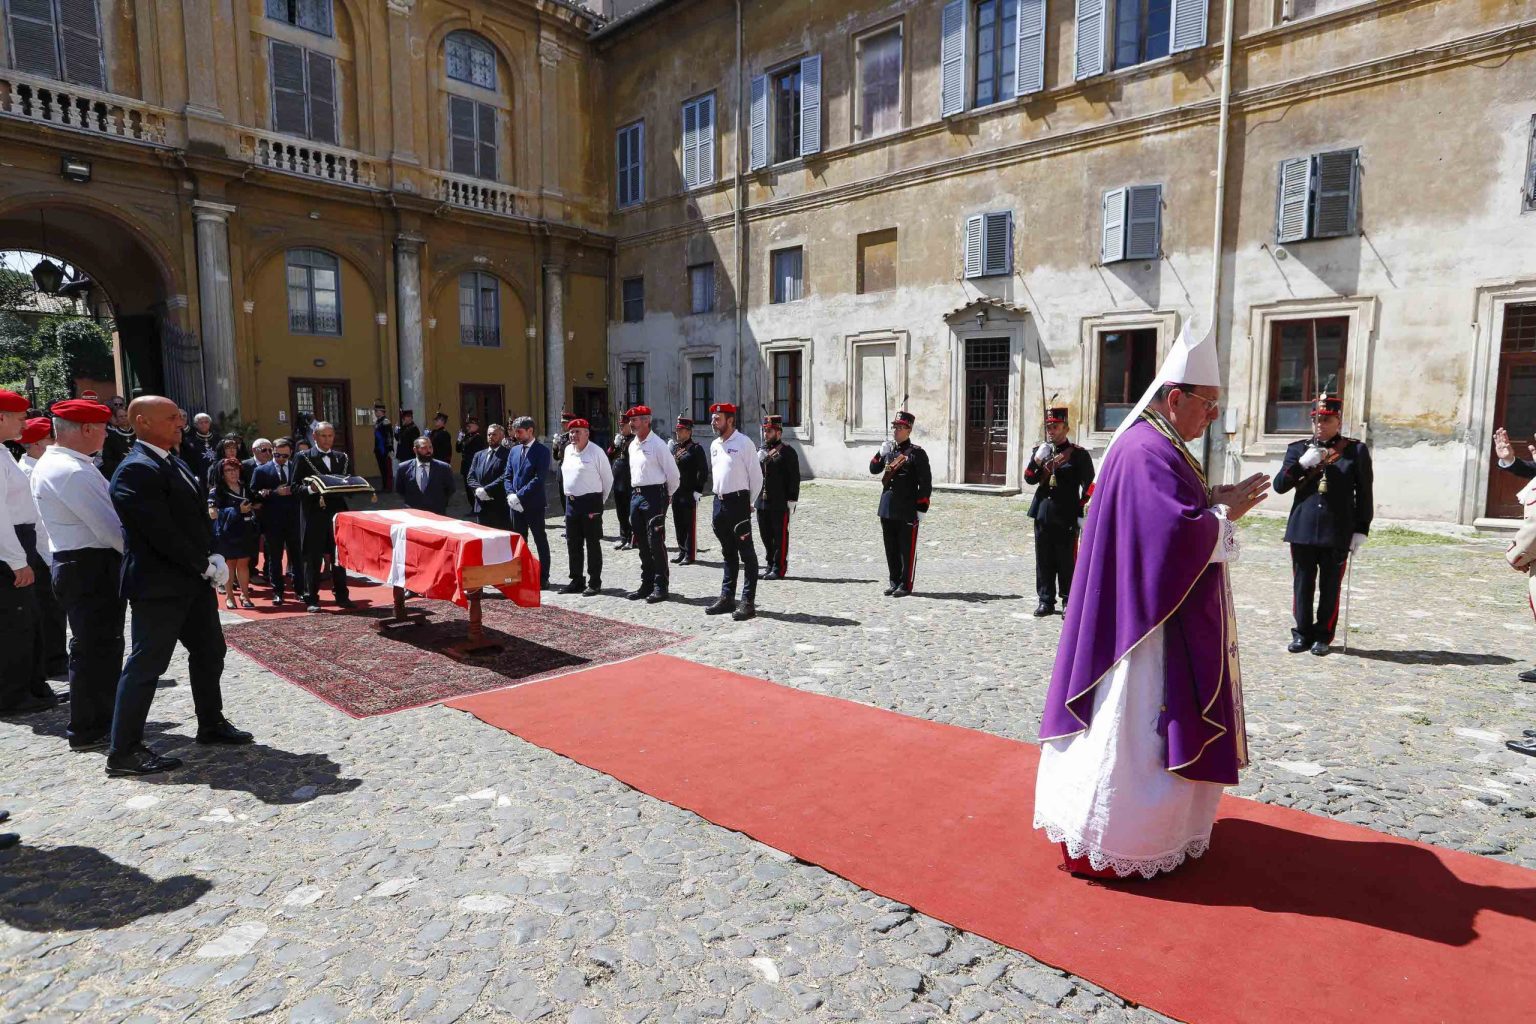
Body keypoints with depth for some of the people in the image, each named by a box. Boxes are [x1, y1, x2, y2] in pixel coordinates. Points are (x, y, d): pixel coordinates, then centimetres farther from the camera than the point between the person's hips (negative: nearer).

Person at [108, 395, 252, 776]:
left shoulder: (176, 462, 12)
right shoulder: (136, 470, -18)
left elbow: (198, 515, 14)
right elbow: (162, 533, -23)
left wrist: (213, 558, 2)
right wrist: (206, 566, -16)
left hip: (193, 580, 9)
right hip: (159, 585, -9)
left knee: (209, 652, 17)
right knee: (146, 664, -1)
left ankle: (211, 724, 32)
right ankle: (123, 751, 10)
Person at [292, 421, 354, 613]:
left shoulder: (343, 458, 14)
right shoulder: (303, 458, 2)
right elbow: (296, 486, -3)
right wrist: (311, 490, -21)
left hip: (338, 512, 3)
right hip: (314, 515, -3)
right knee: (313, 558, 1)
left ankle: (341, 595, 17)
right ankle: (311, 599, 8)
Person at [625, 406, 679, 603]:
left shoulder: (657, 444, -11)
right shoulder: (632, 445, 14)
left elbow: (673, 472, -9)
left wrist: (668, 495, 0)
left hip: (654, 495, -8)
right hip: (636, 495, 8)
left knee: (656, 542, -7)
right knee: (642, 543, 11)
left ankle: (660, 586, 0)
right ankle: (647, 584, 19)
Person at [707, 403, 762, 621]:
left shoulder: (743, 443, -9)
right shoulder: (714, 445, 13)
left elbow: (756, 476, -8)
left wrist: (748, 503, -4)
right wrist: (719, 499, 16)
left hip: (738, 501, -7)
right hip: (719, 502, 7)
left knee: (746, 554, -2)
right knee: (728, 553, 15)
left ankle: (748, 601, 0)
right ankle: (727, 597, 22)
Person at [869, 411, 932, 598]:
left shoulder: (917, 453, -8)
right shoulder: (888, 449, 11)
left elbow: (926, 484, -8)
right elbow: (873, 469, 16)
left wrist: (922, 509, -12)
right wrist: (880, 454, -1)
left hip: (907, 510, -6)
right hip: (887, 509, 6)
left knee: (907, 550, 2)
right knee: (891, 549, 12)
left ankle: (905, 585, 10)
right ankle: (894, 582, 23)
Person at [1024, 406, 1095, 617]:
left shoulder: (1078, 454, -3)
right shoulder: (1041, 451, 12)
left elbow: (1090, 485, -2)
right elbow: (1029, 479, 9)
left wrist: (1083, 511, -8)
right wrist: (1036, 461, -9)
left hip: (1066, 518, -4)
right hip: (1042, 515, 5)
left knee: (1067, 561, 2)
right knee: (1044, 560, 8)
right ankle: (1046, 601, 17)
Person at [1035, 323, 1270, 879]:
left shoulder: (1155, 446, 13)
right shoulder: (1149, 451, -20)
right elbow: (1181, 533, -27)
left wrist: (1216, 504, 2)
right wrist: (1226, 512, -12)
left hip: (1160, 613, 11)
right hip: (1151, 620, -11)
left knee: (1144, 725, 20)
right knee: (1135, 731, -2)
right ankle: (1104, 842, 10)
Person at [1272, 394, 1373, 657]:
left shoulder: (1356, 451, 3)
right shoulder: (1297, 448, 7)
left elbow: (1364, 494, 3)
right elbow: (1279, 486, 1)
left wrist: (1361, 530, -1)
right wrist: (1302, 464, -13)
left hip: (1338, 533, -1)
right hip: (1303, 530, 1)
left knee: (1330, 587, 6)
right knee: (1303, 585, 7)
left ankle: (1323, 636, 18)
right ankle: (1302, 633, 18)